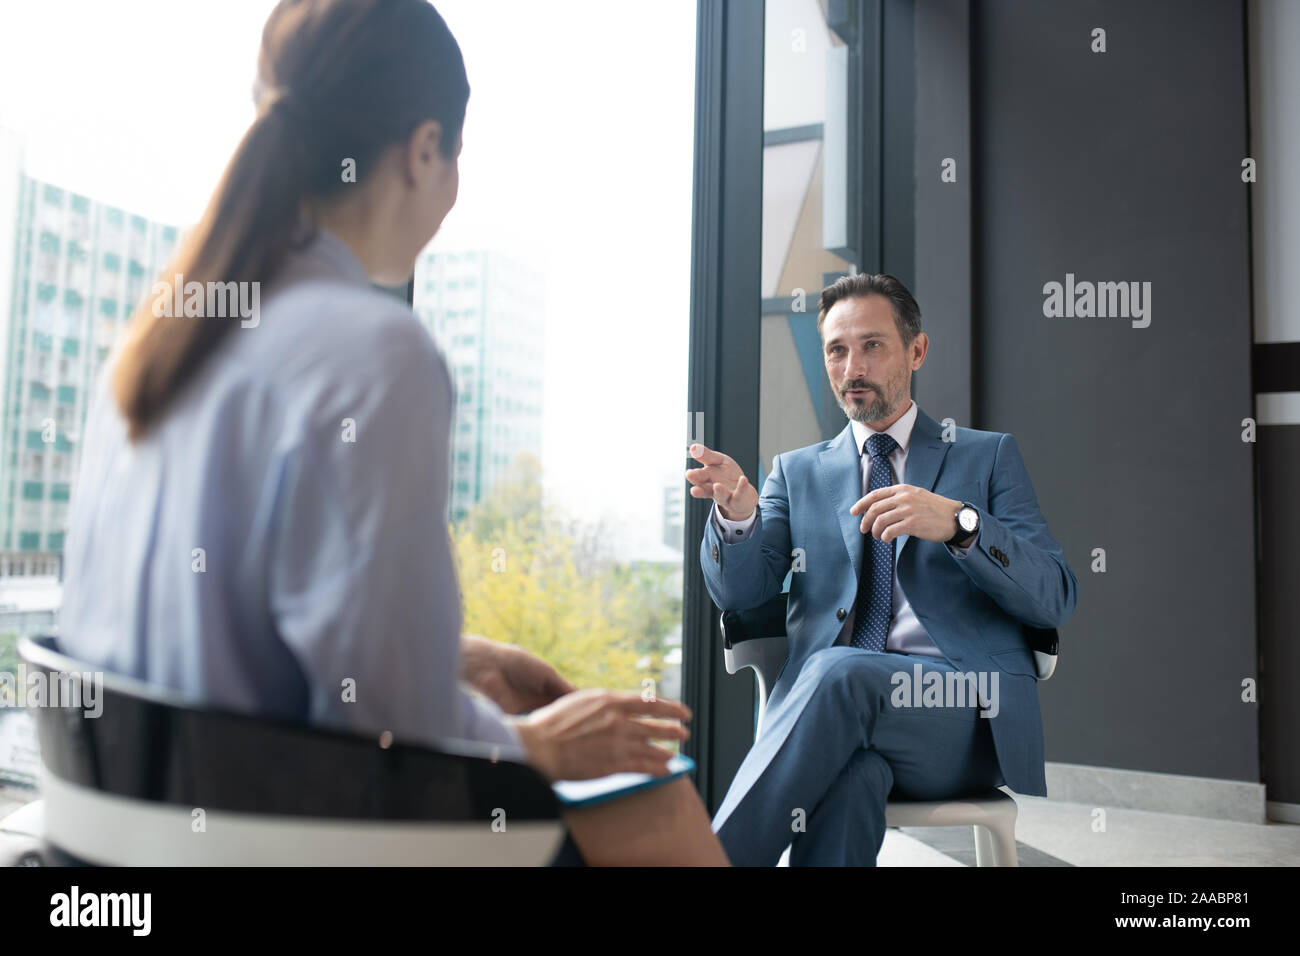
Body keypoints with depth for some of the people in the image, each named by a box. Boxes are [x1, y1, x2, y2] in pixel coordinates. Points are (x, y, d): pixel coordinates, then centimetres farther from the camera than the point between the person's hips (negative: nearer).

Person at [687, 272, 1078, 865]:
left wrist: (958, 523, -16)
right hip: (838, 708, 1)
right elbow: (737, 591, 6)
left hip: (966, 713, -1)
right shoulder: (797, 471, 20)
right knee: (851, 771, -36)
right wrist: (736, 511, -17)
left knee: (840, 672, -33)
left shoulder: (988, 456, 15)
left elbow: (1055, 598, 3)